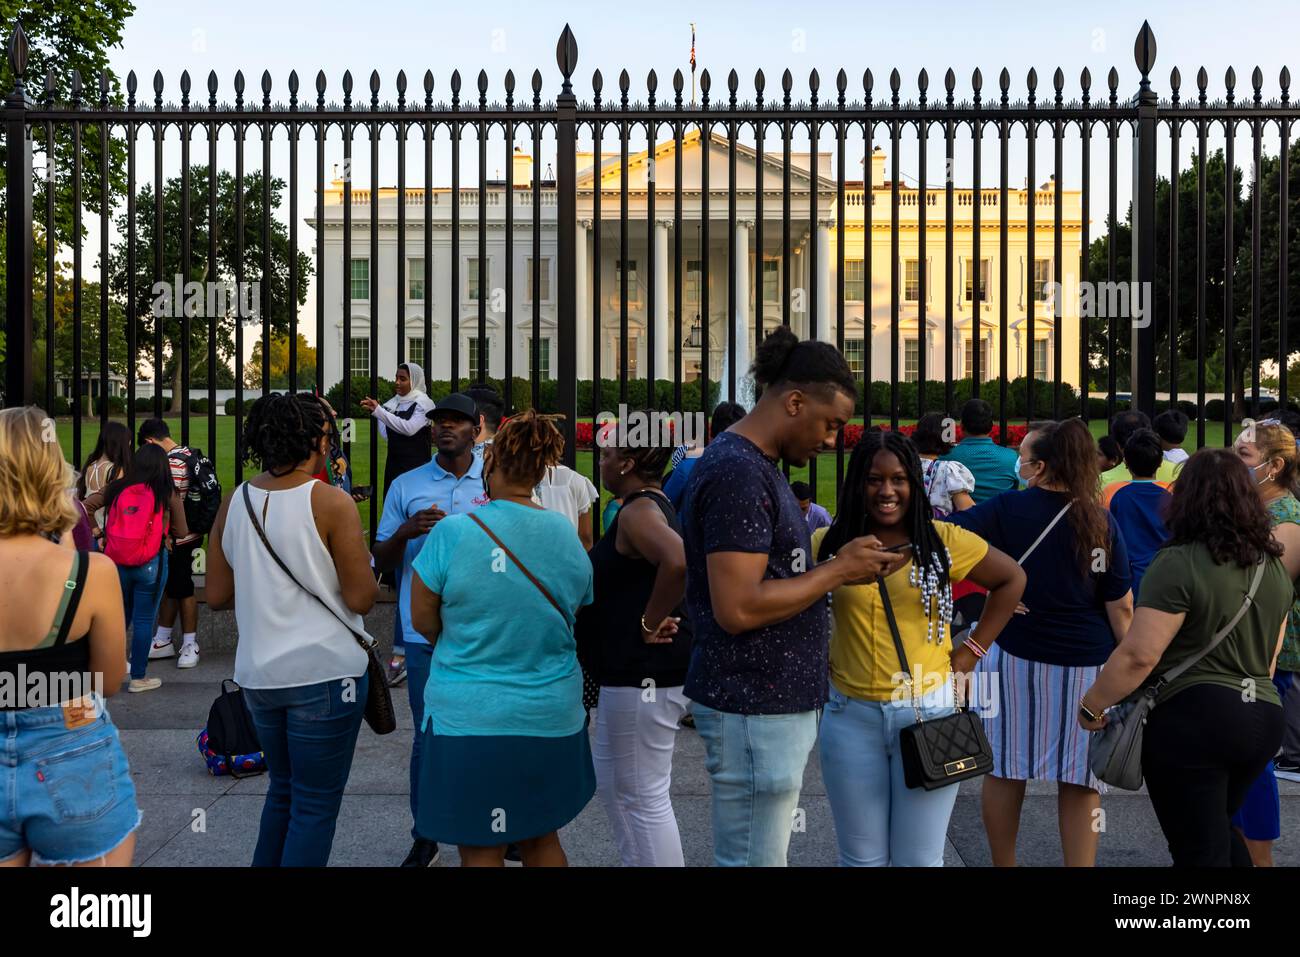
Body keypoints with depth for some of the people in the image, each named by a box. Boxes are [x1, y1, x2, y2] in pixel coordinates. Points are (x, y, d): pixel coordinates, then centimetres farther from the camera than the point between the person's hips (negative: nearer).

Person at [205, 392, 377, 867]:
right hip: (324, 672, -6)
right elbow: (360, 597, -14)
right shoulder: (330, 502, -14)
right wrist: (359, 558, 5)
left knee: (283, 790, 24)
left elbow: (218, 595, 6)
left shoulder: (234, 502, 2)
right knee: (316, 804, 6)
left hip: (258, 673, 6)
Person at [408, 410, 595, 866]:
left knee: (481, 850, 9)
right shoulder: (566, 535, -2)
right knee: (541, 836, 21)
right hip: (552, 719, 4)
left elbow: (423, 620, -5)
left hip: (470, 720, -4)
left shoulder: (451, 532, -15)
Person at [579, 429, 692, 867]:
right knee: (610, 782, 22)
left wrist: (651, 621, -25)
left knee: (644, 798, -1)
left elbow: (679, 561, -36)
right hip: (631, 670, 11)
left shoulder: (638, 511, -17)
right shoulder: (650, 505, 14)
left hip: (645, 674, -11)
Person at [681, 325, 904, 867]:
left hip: (774, 700, 10)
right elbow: (738, 608, -25)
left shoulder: (757, 465, 13)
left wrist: (841, 570, 5)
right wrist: (838, 571, -16)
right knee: (753, 858, 2)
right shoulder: (738, 473, -19)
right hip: (754, 708, -10)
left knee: (762, 851, 18)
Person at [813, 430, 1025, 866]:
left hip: (928, 711, 0)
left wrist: (973, 650, 4)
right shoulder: (827, 544, -1)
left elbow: (1011, 579, 10)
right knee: (861, 858, 13)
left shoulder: (943, 540, -2)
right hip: (851, 716, 1)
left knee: (919, 859, 10)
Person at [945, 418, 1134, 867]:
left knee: (1005, 768, 12)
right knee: (1079, 778, 8)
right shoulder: (1102, 520, -2)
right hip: (1087, 662, 1)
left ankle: (1004, 864, 24)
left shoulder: (1009, 508, -7)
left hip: (1016, 654, -1)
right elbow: (1120, 605, -2)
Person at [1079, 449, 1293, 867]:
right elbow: (1268, 654, 18)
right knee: (1219, 828, 27)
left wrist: (1091, 705, -9)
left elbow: (1140, 654, -20)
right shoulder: (1275, 565, 8)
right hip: (1264, 715, 8)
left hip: (1192, 718, -7)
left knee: (1200, 850, 5)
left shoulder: (1179, 563, -16)